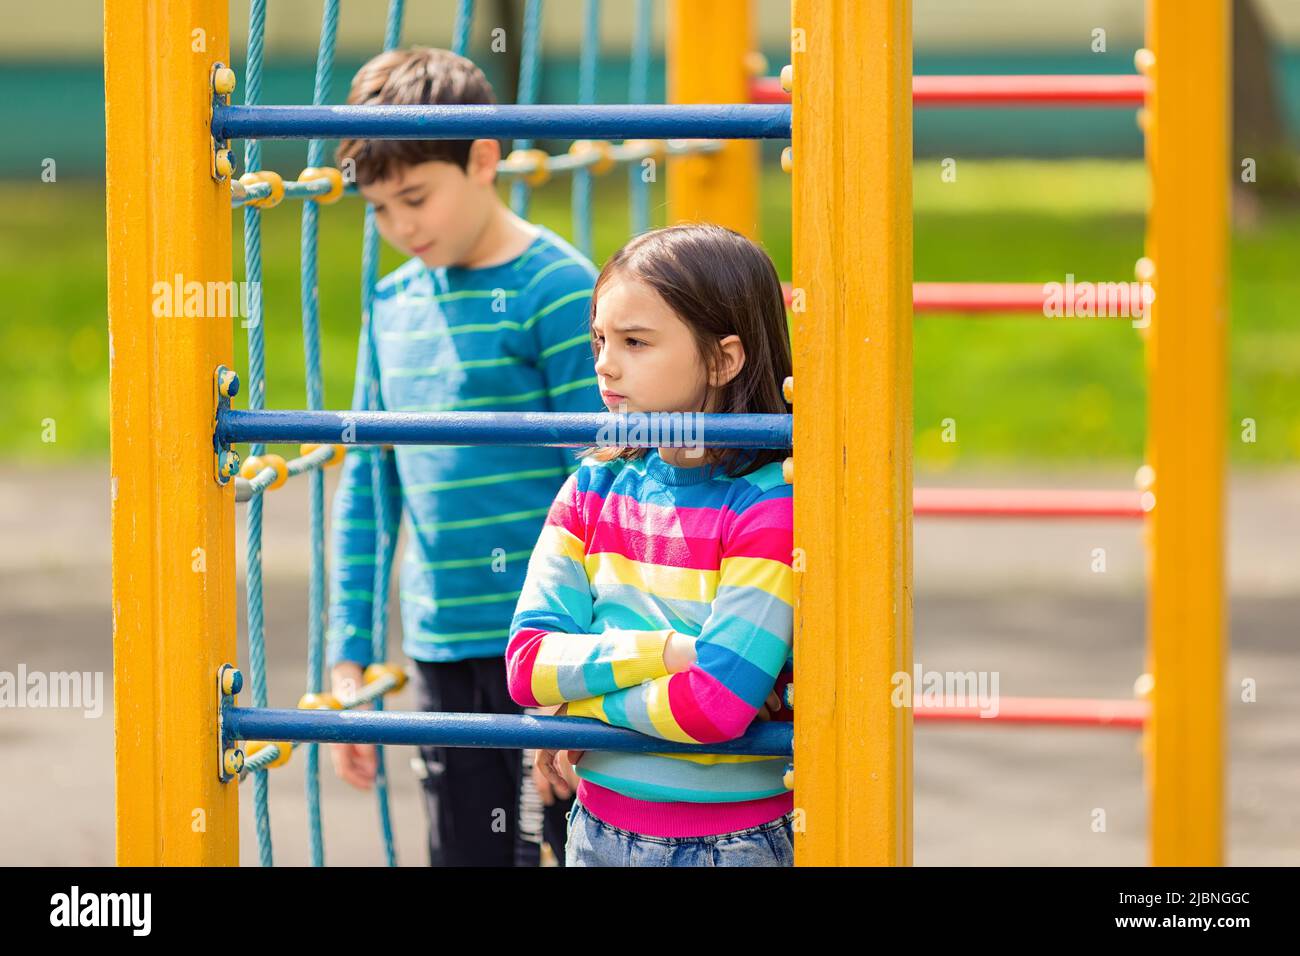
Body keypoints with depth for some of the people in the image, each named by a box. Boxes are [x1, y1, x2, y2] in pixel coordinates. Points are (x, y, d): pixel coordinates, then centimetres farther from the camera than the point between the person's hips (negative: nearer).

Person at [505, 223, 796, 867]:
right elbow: (528, 663, -6)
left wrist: (582, 699, -11)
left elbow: (715, 704, -23)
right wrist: (666, 651, -18)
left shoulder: (769, 508, -15)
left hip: (738, 841, -5)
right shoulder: (594, 488, 3)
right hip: (601, 830, 5)